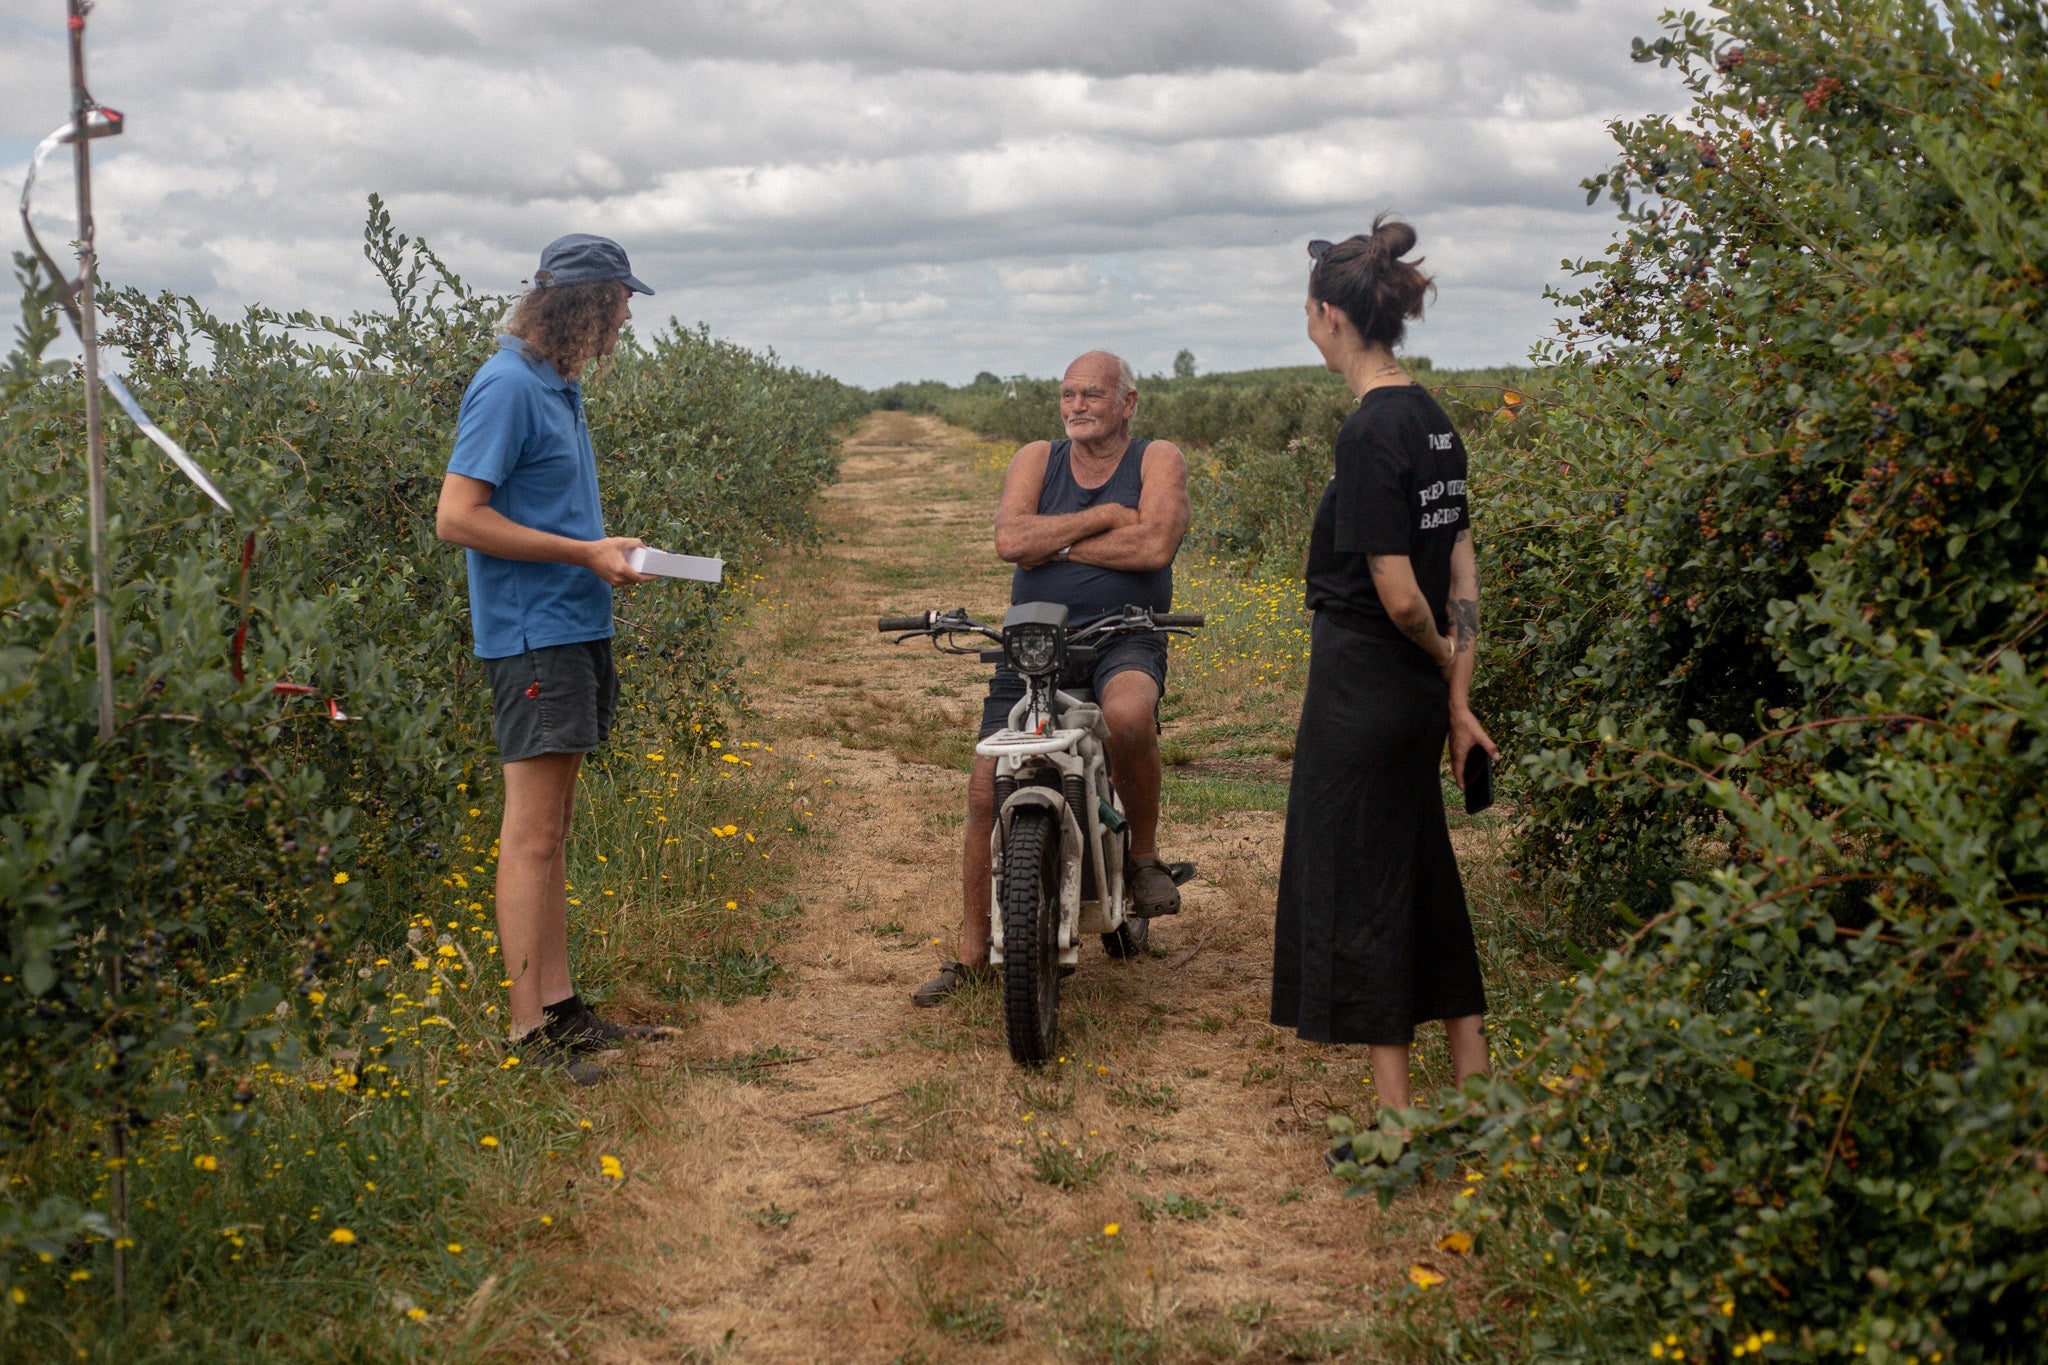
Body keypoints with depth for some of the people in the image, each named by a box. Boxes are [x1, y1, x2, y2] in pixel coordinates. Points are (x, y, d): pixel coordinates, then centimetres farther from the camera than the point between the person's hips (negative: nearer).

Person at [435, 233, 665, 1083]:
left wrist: (604, 547, 9)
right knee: (532, 833, -7)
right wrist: (584, 554, -17)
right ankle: (531, 1032, -3)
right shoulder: (509, 386, -13)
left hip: (577, 628, 10)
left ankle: (559, 1008, 19)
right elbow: (458, 517, -18)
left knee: (552, 827, 12)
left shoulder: (559, 386, 16)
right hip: (533, 634, -10)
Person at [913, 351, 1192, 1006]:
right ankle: (971, 952, 12)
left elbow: (1154, 545, -16)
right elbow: (1009, 539, -9)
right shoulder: (1036, 459, 9)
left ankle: (1144, 855, -10)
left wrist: (1056, 544, -11)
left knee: (1129, 712, -38)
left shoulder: (1158, 459, 2)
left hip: (1123, 639, -3)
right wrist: (1104, 516, -11)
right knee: (985, 792, -4)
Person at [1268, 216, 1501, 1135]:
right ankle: (1476, 1083, 27)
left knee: (1360, 883, 1)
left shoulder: (1371, 432, -20)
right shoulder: (1432, 420, 8)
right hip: (1415, 690, 9)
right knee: (1419, 869, 18)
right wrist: (1459, 694, 10)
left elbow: (1399, 595, -21)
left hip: (1362, 688, -9)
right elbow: (1463, 573, 9)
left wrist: (1439, 660, -2)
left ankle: (1397, 1118, 9)